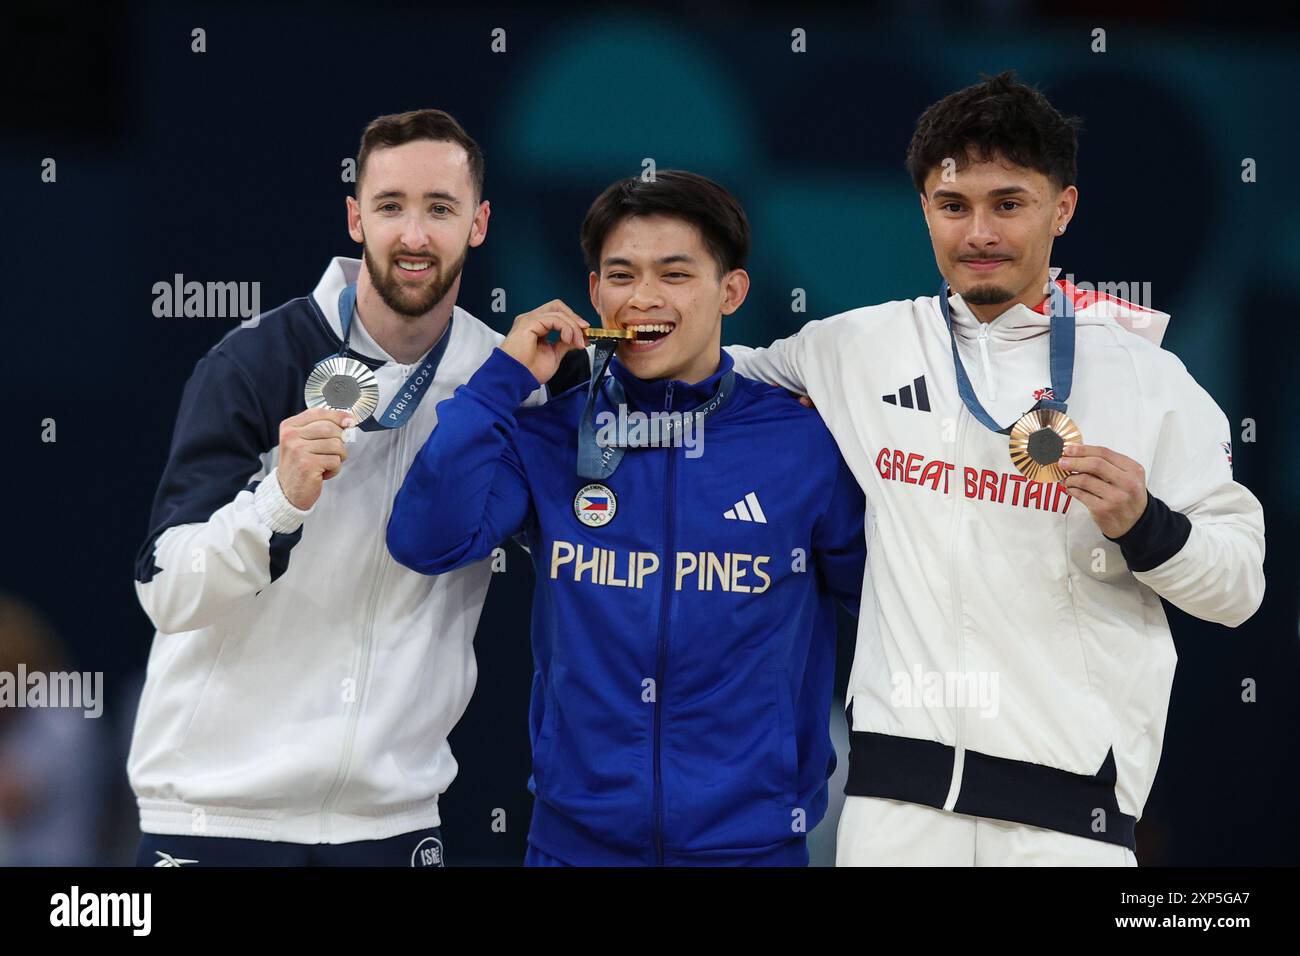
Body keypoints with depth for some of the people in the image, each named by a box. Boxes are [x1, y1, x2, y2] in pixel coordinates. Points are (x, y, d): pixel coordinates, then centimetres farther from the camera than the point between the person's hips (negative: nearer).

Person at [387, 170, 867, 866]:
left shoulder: (805, 443, -3)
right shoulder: (547, 438, 1)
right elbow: (426, 543, -12)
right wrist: (501, 382, -11)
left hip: (753, 836, -1)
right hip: (577, 834, 1)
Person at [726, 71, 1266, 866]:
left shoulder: (1146, 376, 0)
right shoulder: (864, 346, 7)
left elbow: (1239, 586, 1)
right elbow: (750, 373, 28)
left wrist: (1145, 528, -16)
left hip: (1070, 786, -2)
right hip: (898, 771, 2)